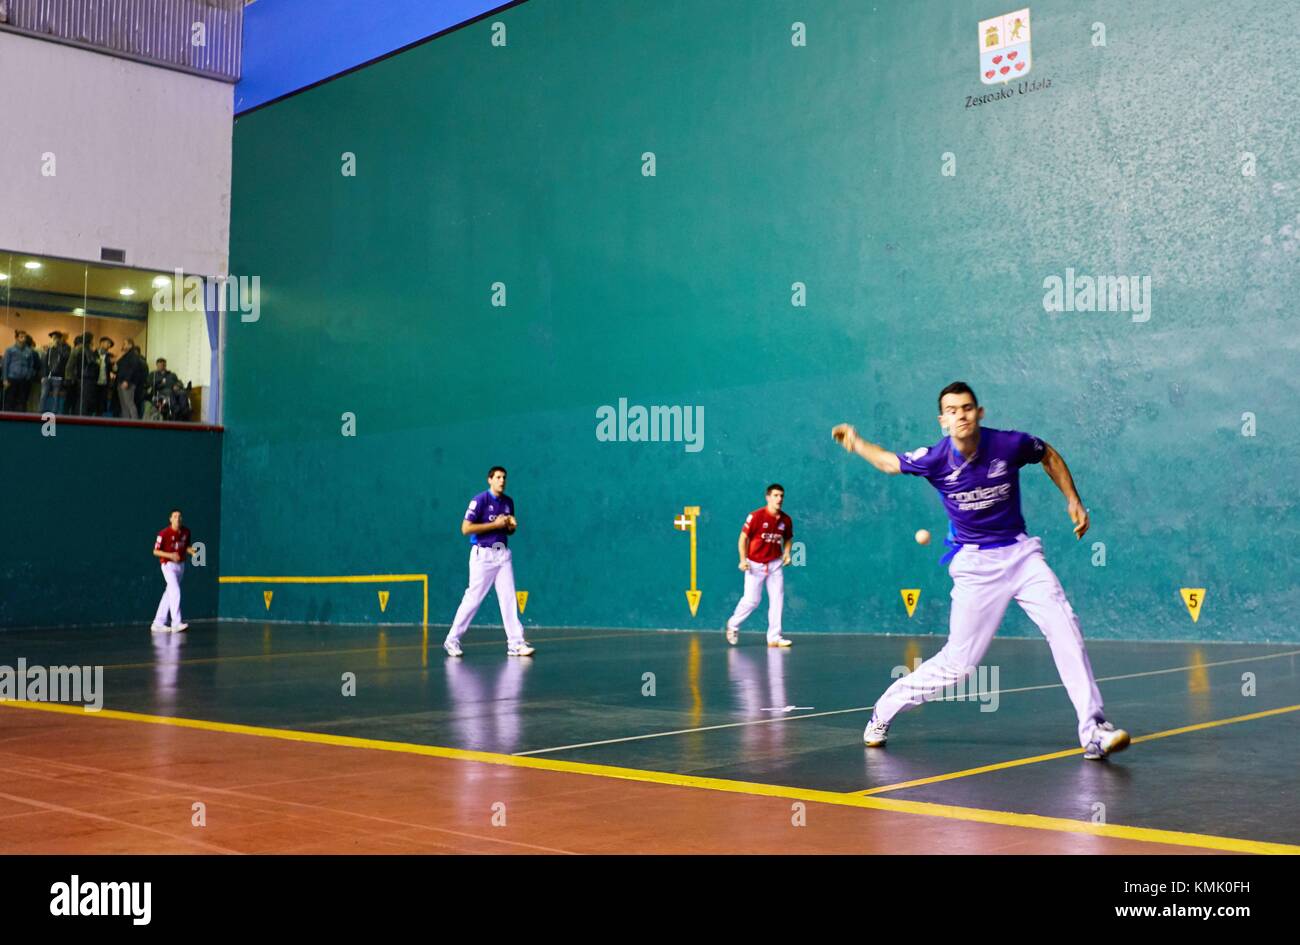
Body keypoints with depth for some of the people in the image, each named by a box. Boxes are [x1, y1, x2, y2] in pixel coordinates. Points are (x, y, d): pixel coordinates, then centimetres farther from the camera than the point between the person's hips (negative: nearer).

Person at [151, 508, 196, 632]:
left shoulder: (186, 532, 4)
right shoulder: (164, 533, -13)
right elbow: (155, 551, -9)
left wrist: (192, 551, -5)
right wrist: (170, 555, -24)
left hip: (181, 565, 7)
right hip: (169, 565, -7)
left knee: (169, 594, 11)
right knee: (175, 592, -18)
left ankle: (158, 624, 19)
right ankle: (176, 624, -21)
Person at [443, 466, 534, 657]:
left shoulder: (508, 501, 11)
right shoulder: (480, 500, -9)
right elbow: (465, 528, -15)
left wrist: (512, 525, -2)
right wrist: (495, 524, -16)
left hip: (503, 553, 6)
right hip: (483, 554, -6)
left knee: (509, 598, 0)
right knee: (473, 598, -3)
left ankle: (515, 643, 0)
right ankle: (452, 640, 9)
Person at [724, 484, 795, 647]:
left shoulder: (786, 520, 0)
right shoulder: (756, 516, -13)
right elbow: (743, 538, -8)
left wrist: (786, 553, -3)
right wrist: (743, 560, -15)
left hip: (775, 565, 4)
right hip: (755, 564, -4)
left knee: (777, 599, 0)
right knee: (752, 600, -3)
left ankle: (774, 637, 7)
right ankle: (733, 624, 23)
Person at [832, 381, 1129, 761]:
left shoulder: (1010, 444, -12)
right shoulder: (935, 459, -12)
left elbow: (1050, 456, 10)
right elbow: (890, 462, 9)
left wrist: (1073, 500, 6)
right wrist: (856, 443, 2)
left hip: (1021, 554, 2)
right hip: (974, 565, -1)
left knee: (1065, 629, -18)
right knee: (957, 663, -1)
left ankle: (1093, 731, -10)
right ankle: (883, 713, 19)